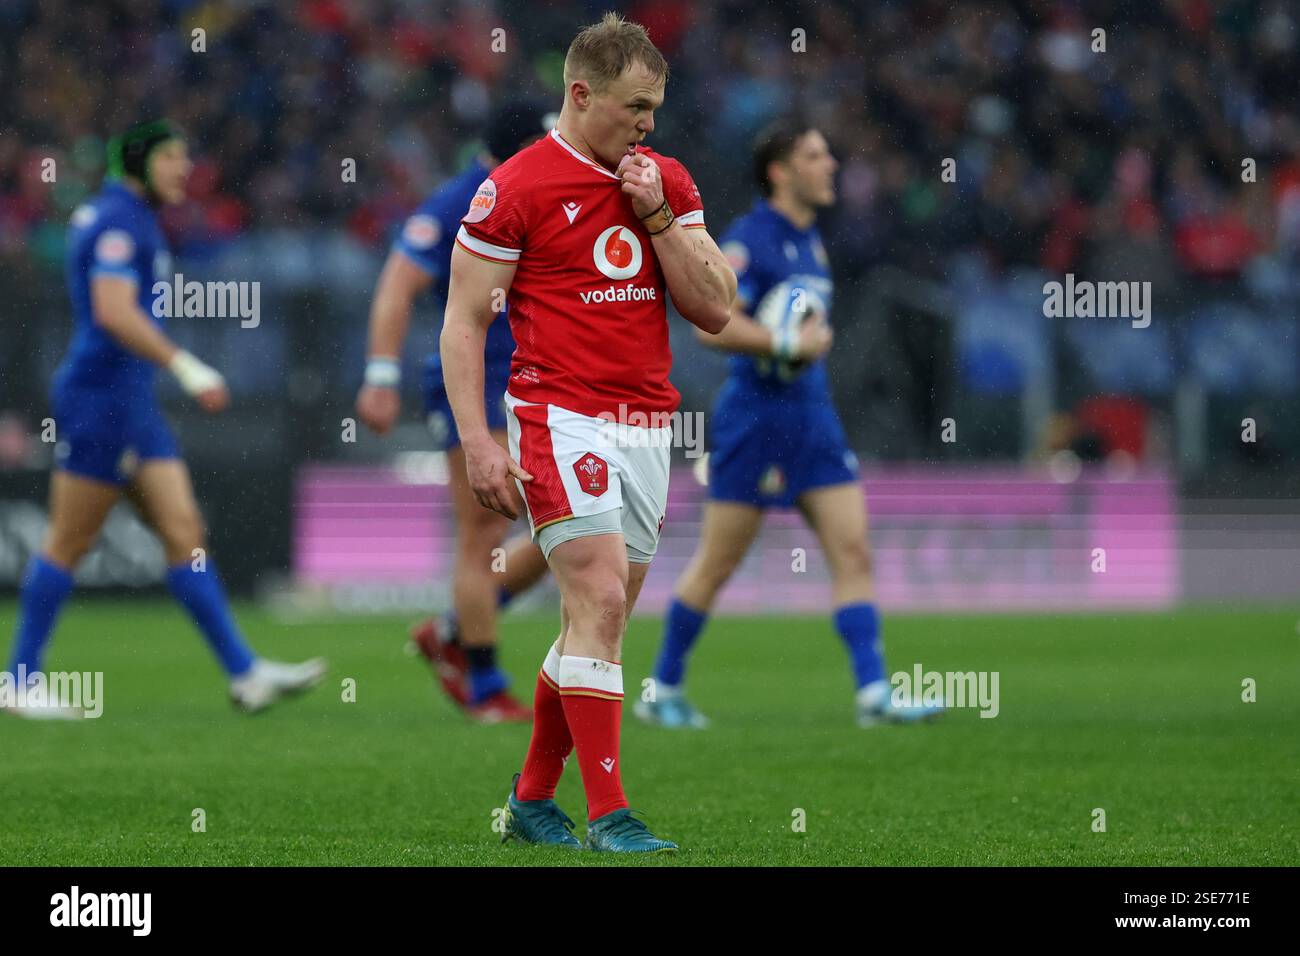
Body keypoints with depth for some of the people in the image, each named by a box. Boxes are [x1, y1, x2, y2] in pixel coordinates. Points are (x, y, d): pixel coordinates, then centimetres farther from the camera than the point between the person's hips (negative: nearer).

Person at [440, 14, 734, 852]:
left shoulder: (668, 181, 11)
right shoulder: (515, 188, -6)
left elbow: (715, 310, 7)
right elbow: (465, 319, -4)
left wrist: (658, 216, -6)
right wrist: (476, 439, -12)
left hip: (648, 426, 6)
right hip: (563, 416, -6)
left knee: (596, 622, 8)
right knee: (600, 602, -15)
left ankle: (533, 798, 21)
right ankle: (608, 814, -15)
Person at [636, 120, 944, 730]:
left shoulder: (810, 240, 14)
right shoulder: (749, 239, -13)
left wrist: (814, 339, 14)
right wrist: (789, 345, -22)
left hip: (812, 417, 8)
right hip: (756, 418, -8)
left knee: (853, 552, -4)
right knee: (717, 564, 1)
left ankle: (874, 695, -8)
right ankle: (663, 692, 14)